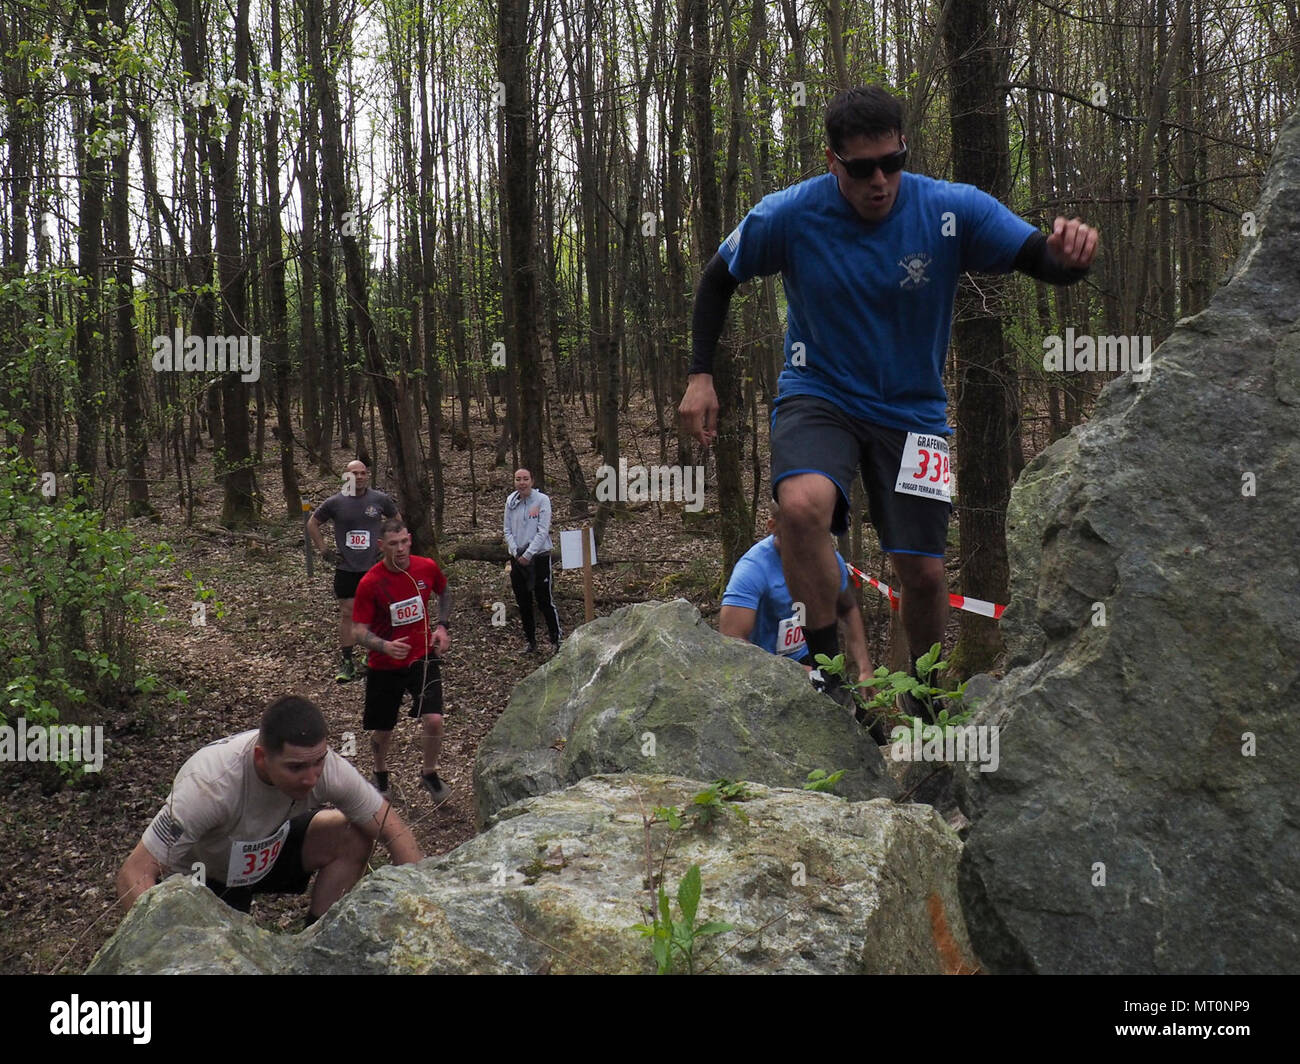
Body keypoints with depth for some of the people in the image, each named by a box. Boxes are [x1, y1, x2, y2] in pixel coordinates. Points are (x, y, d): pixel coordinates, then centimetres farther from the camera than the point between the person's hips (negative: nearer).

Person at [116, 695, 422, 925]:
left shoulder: (324, 765, -27)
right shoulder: (210, 785, -40)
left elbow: (394, 830, -16)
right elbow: (134, 874, -37)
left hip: (268, 851, 4)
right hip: (199, 879, -4)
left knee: (354, 837, -18)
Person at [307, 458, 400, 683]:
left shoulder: (379, 499, -2)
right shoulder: (335, 502, -4)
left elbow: (397, 520, 15)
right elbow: (312, 524, 10)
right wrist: (324, 551, 4)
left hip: (374, 566, 0)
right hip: (346, 569, 0)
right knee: (347, 614, 1)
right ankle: (347, 663, 8)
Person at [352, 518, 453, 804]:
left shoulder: (427, 568, -8)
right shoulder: (370, 583, -17)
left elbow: (445, 594, 14)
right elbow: (358, 630, -15)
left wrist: (442, 626, 0)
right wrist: (385, 646, -34)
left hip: (422, 657, 1)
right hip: (384, 665, -1)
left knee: (433, 719, -16)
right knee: (382, 730, 13)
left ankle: (430, 775, 11)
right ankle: (380, 775, 44)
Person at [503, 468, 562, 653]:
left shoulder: (542, 500, -8)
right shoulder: (511, 501, 4)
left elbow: (543, 532, -12)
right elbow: (508, 530, 7)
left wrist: (528, 554, -15)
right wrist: (517, 553, -7)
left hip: (539, 556, -4)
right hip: (517, 558, 4)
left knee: (544, 601, -3)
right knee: (523, 603, 10)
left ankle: (556, 638, 10)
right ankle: (531, 641, 21)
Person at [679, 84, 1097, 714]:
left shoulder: (952, 209, -15)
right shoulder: (789, 215, -14)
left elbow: (1044, 261, -16)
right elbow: (718, 280, 1)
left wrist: (1070, 252, -41)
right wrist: (700, 375, -7)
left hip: (910, 409, 1)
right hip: (819, 395, -1)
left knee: (922, 569, -1)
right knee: (805, 505, -33)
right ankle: (828, 670, -15)